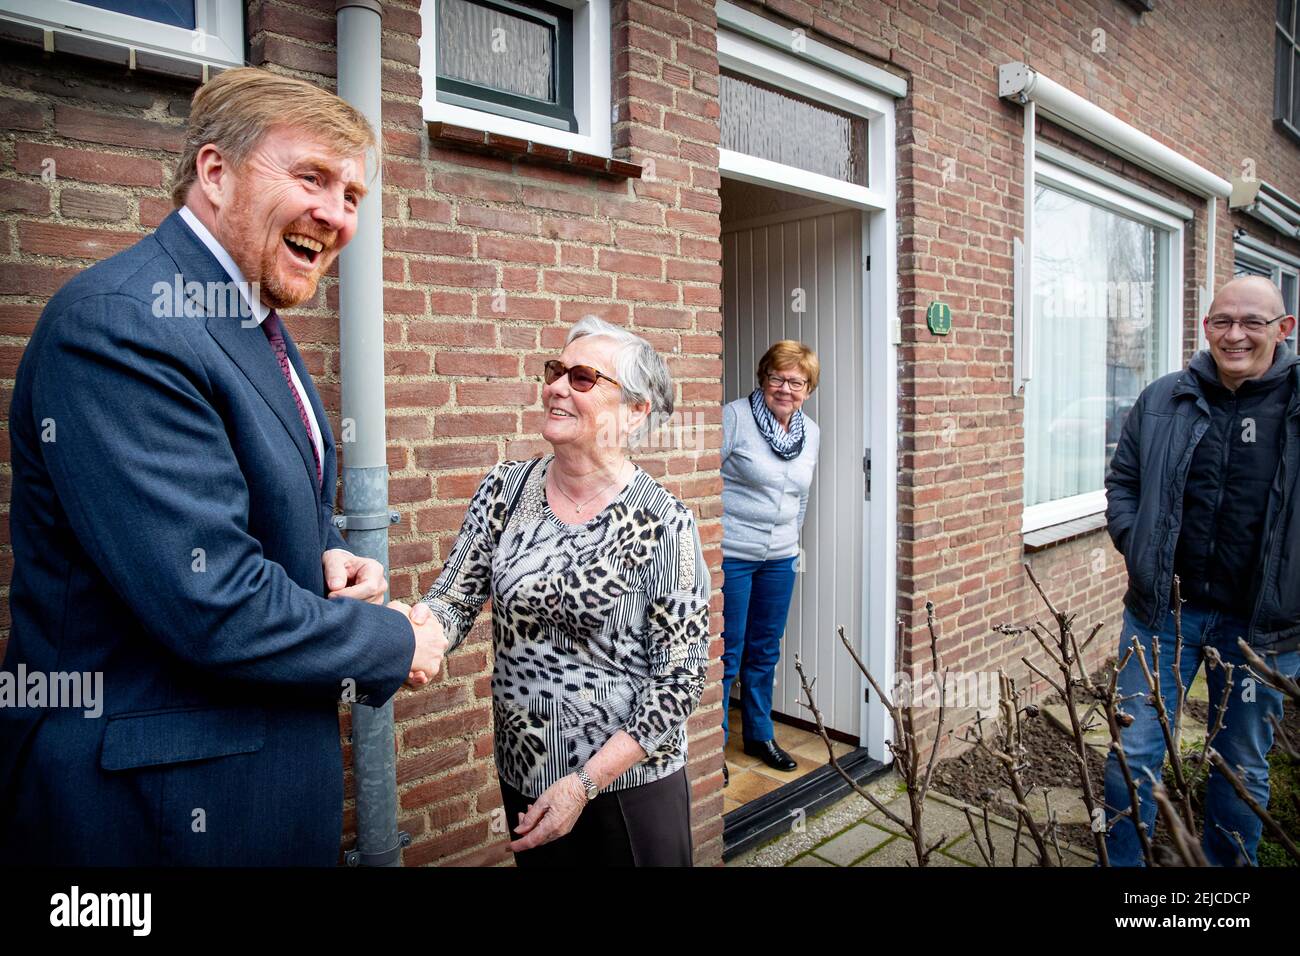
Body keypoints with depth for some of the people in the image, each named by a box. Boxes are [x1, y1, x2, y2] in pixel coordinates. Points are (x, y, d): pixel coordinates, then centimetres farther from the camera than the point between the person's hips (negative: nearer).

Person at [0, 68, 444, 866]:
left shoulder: (256, 324, 7)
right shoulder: (120, 323, -22)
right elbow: (212, 605, -28)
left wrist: (324, 561, -4)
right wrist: (398, 642, -14)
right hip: (162, 800, -8)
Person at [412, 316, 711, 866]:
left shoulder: (664, 523, -16)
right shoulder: (504, 490, -4)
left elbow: (680, 678, -13)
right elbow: (453, 601, -3)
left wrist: (585, 782, -16)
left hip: (629, 783, -3)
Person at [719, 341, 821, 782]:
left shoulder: (811, 432, 9)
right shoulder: (735, 417, -12)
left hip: (779, 559, 6)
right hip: (729, 554, -6)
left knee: (765, 651, 16)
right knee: (727, 653, 1)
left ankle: (760, 735, 33)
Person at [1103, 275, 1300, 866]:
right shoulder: (1162, 400, 1)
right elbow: (1122, 480, 12)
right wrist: (1137, 547, -2)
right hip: (1162, 608, 1)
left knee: (1244, 767, 17)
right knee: (1133, 753, 6)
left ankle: (1227, 862, 38)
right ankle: (1121, 862, 25)